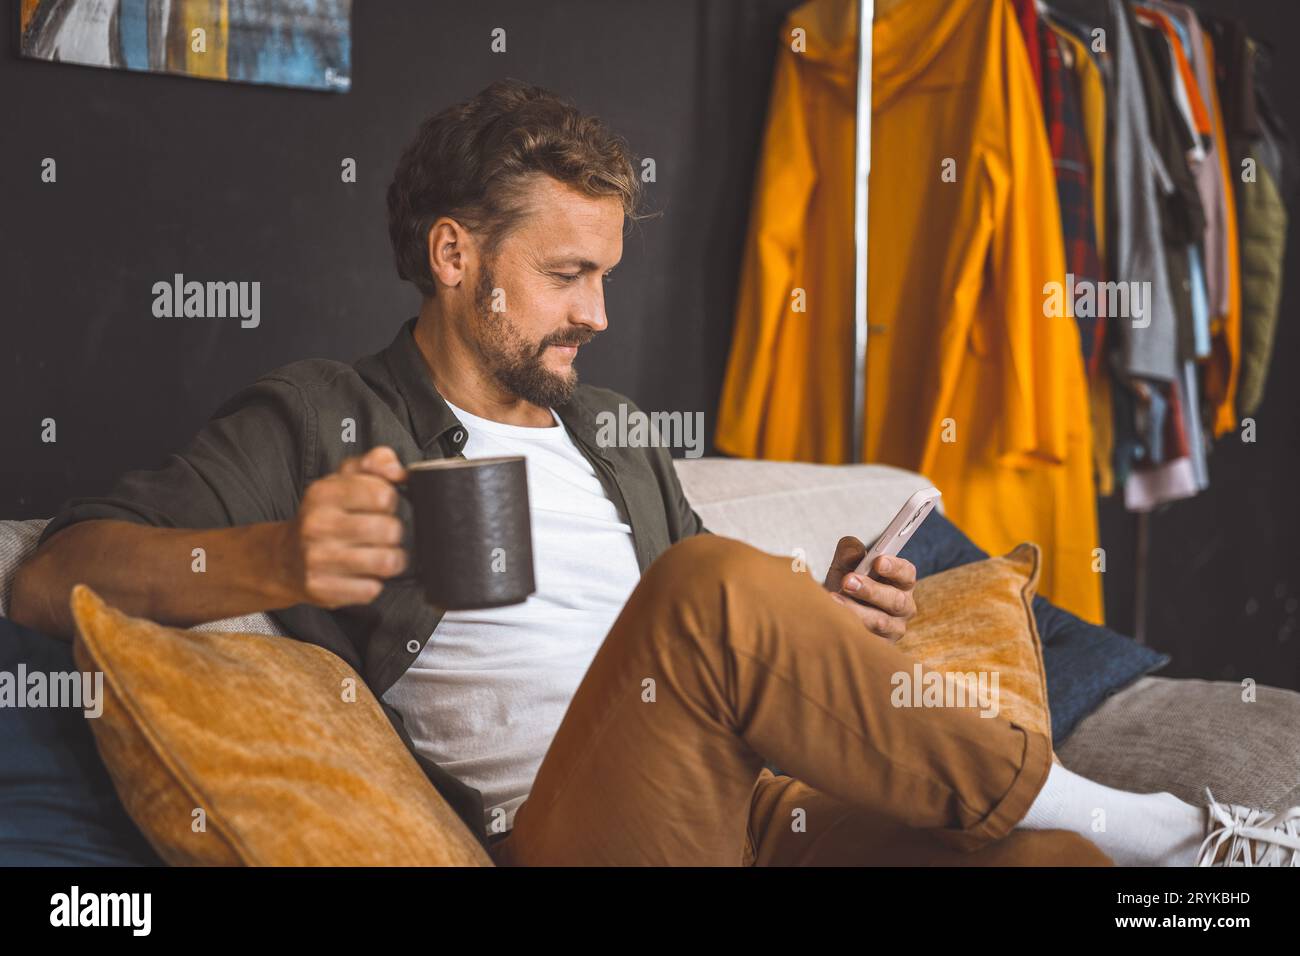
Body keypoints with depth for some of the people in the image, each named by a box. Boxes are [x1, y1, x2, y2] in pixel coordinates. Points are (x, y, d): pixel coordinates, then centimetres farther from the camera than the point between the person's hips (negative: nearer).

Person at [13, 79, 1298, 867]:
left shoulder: (606, 433, 26)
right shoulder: (324, 423, 7)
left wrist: (820, 624, 6)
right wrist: (274, 562, -23)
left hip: (754, 808, 5)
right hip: (569, 832, -5)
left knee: (1041, 855, -24)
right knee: (712, 582, -31)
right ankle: (1146, 827, -16)